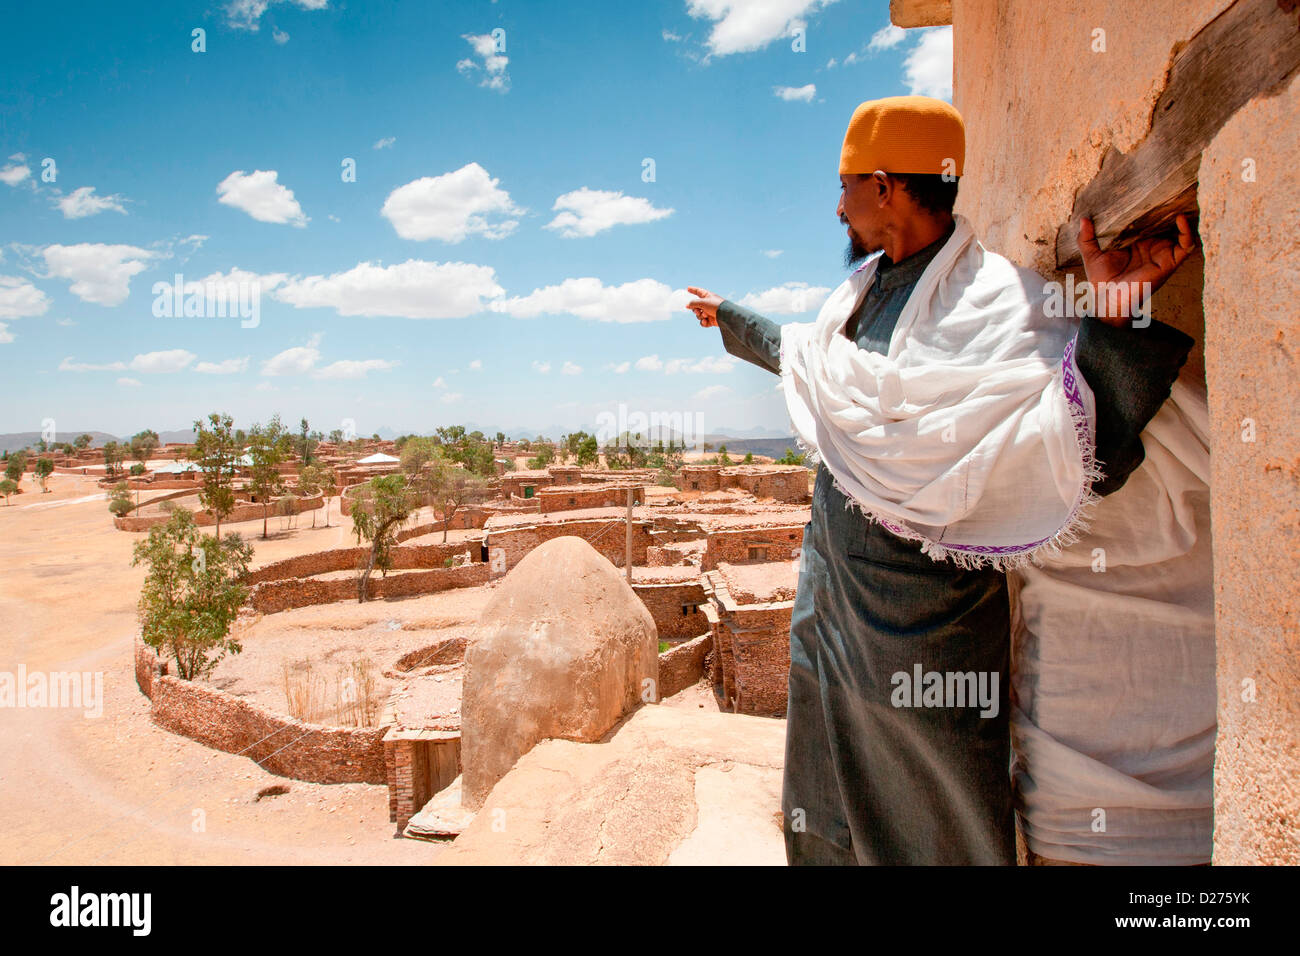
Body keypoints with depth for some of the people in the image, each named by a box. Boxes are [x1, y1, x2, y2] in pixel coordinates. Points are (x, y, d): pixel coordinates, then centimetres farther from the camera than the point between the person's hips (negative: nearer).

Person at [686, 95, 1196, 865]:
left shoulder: (991, 298, -18)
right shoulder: (867, 288, 6)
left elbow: (1075, 452, -27)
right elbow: (799, 349, 27)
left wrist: (1117, 321, -40)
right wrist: (729, 317, 42)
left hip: (924, 613, -7)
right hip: (835, 595, 8)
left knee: (935, 825, 13)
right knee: (827, 815, 24)